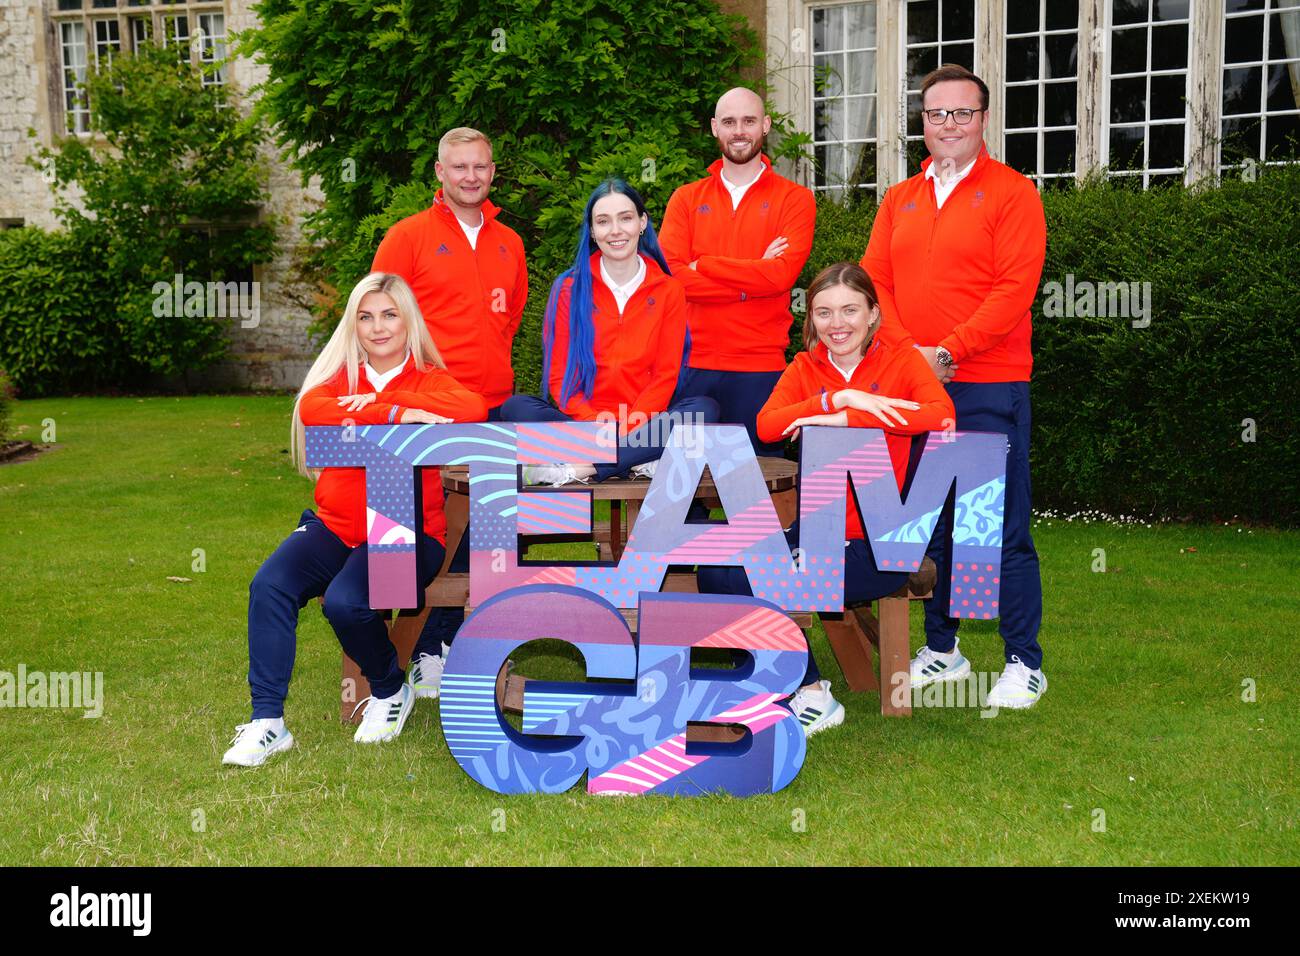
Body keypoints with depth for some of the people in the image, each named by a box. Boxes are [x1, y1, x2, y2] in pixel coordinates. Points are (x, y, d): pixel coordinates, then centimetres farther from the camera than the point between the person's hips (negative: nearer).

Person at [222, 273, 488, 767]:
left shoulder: (430, 380, 5)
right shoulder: (340, 376, 13)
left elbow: (474, 409, -19)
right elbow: (310, 407, -11)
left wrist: (374, 402, -17)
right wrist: (396, 413, -25)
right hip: (334, 524, 3)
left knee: (346, 602, -28)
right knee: (269, 585, -22)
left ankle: (390, 691, 3)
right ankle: (267, 721, -13)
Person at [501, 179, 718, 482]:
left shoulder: (668, 290, 6)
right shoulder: (569, 289, 5)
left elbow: (665, 373, 1)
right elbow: (559, 375, 1)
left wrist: (628, 429, -15)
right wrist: (595, 424, -17)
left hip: (643, 423, 1)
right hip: (581, 421, 0)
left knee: (705, 408, -28)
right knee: (516, 407, -26)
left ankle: (573, 468, -31)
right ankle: (639, 462, -32)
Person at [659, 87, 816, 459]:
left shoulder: (794, 199, 6)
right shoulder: (686, 199, 12)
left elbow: (782, 274, -11)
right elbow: (670, 275, -4)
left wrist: (702, 266, -6)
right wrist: (752, 280, -9)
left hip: (759, 368, -2)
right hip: (693, 365, 2)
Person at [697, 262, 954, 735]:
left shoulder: (901, 361, 1)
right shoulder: (805, 368, 12)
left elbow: (942, 414, -22)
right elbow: (766, 425, -8)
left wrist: (846, 417, -21)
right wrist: (839, 397, -20)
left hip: (880, 543, -5)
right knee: (715, 574, -16)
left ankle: (812, 696, 3)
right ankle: (805, 688, 1)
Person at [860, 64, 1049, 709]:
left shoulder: (1011, 193, -1)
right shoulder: (899, 201, 15)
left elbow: (1014, 291, -11)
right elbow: (874, 282, 7)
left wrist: (947, 353, -16)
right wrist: (908, 351, -9)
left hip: (988, 388, -5)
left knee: (1002, 528, -3)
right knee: (927, 524, 11)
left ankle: (1024, 662, 8)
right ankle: (941, 650, 23)